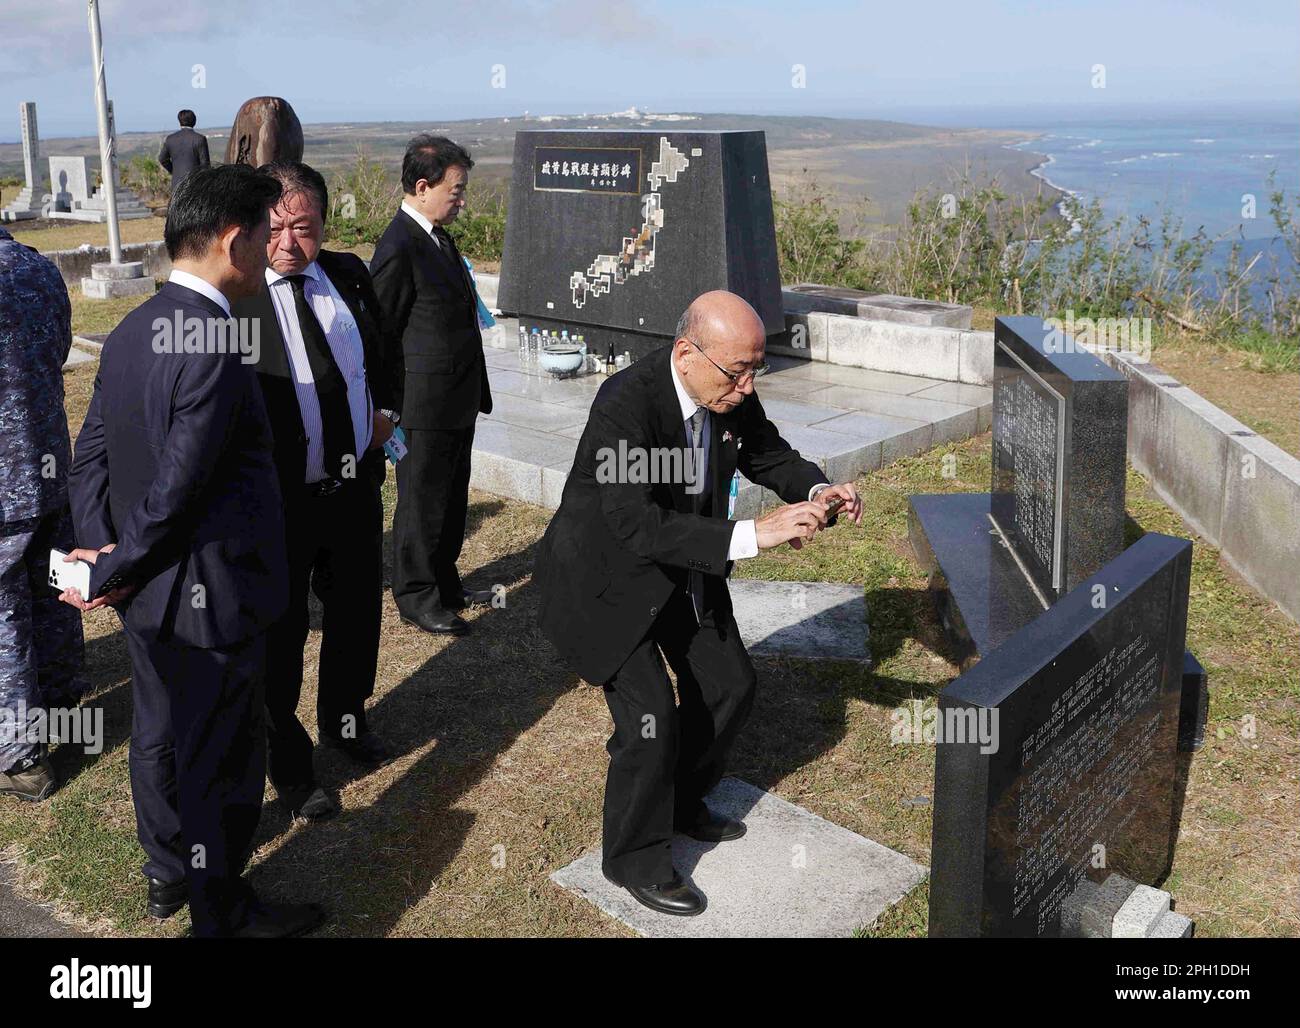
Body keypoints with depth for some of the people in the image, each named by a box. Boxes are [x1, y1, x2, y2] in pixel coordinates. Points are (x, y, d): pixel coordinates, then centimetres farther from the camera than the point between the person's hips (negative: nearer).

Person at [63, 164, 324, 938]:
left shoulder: (132, 331, 5)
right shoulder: (214, 350, -26)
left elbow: (91, 457, 7)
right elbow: (179, 487, -25)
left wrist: (107, 558, 0)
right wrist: (112, 571, -11)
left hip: (148, 595, 9)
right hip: (212, 596, -9)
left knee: (162, 734, 23)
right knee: (224, 759, 8)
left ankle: (169, 873, 43)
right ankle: (221, 910, 26)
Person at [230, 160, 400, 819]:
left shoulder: (349, 275, 3)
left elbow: (382, 350, 21)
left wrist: (384, 409, 10)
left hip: (355, 486, 6)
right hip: (278, 497, -6)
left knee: (357, 615, 23)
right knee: (280, 636, 11)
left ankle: (344, 720, 49)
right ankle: (288, 768, 31)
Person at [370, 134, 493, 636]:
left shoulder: (438, 237, 11)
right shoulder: (399, 248, -18)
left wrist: (475, 391, 19)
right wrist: (393, 409, -13)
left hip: (458, 402, 9)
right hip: (426, 405, -9)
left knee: (452, 499, 19)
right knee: (422, 501, 5)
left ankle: (445, 584, 34)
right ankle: (415, 596, 19)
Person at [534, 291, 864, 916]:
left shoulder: (731, 393, -12)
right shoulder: (625, 405, -34)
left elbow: (767, 454, 5)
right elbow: (637, 526, -41)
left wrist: (817, 490, -16)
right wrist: (753, 536, -45)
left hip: (685, 566, 8)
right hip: (609, 572, -8)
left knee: (729, 686, 14)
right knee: (650, 715, -11)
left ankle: (681, 800, 40)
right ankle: (634, 858, 14)